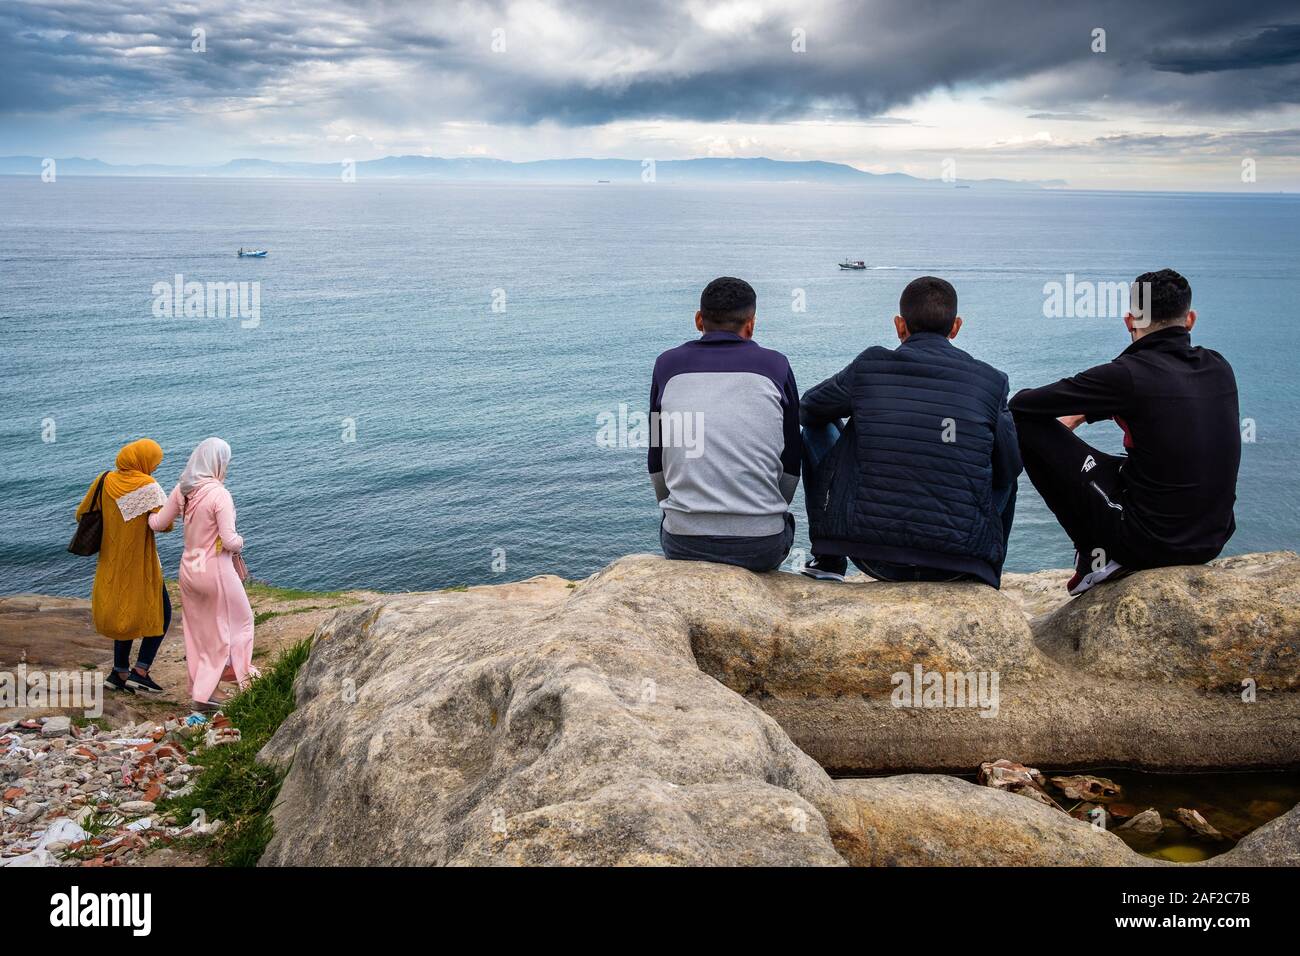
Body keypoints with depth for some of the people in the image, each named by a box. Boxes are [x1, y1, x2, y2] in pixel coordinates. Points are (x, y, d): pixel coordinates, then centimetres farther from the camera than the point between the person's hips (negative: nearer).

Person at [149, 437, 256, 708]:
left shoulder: (181, 490, -2)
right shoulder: (219, 495, -22)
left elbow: (158, 522, 9)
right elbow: (229, 541, -22)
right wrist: (240, 542, 0)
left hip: (189, 570, 6)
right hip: (216, 570, -6)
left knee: (199, 631, 19)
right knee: (239, 622, 14)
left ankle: (202, 689, 29)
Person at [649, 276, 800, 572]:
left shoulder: (668, 364, 6)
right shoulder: (775, 366, 3)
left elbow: (656, 463, 12)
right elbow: (791, 464, 8)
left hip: (684, 544, 1)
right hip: (763, 545, 0)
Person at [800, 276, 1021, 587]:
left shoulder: (869, 366, -2)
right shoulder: (990, 381, -1)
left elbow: (808, 409, 16)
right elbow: (1008, 471, 9)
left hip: (872, 558, 0)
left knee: (817, 431, 21)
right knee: (1005, 474, 30)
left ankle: (827, 561, 26)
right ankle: (989, 576, 37)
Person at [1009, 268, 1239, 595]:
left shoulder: (1132, 373, -16)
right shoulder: (1220, 368, 3)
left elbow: (1022, 405, -10)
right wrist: (1085, 412, 26)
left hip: (1148, 540, -7)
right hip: (1213, 540, 7)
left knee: (1028, 424, -3)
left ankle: (1097, 555, 7)